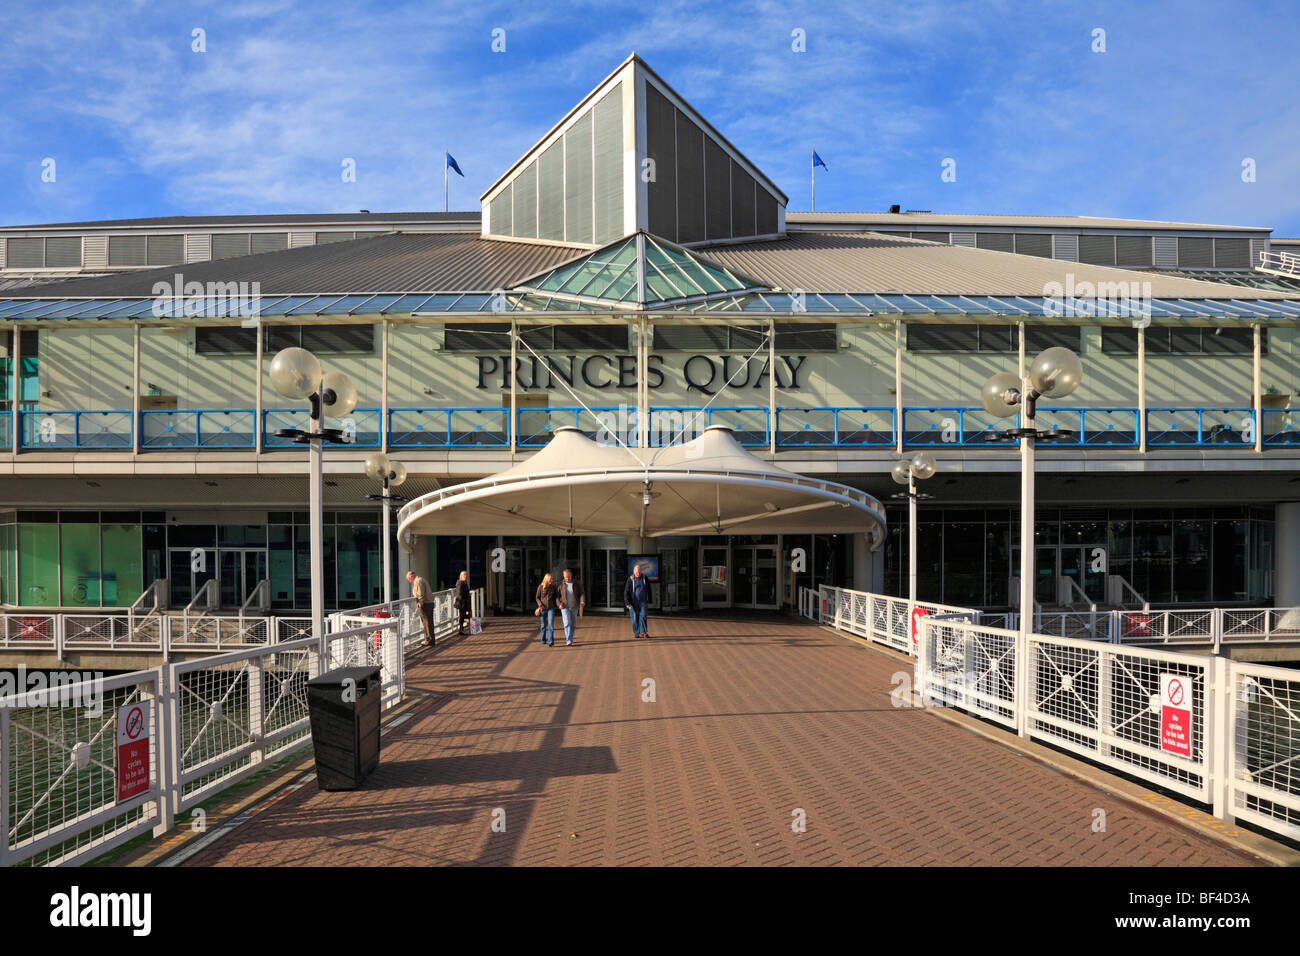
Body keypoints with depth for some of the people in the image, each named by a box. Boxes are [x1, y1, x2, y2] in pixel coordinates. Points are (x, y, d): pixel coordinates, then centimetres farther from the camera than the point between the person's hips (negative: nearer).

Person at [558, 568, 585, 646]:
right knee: (567, 624, -14)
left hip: (574, 607, 2)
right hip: (565, 607, -2)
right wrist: (559, 604, -11)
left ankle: (568, 639, 25)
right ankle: (569, 641, -19)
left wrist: (582, 601, -23)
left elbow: (581, 593, -3)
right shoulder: (561, 585, 1)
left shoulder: (577, 584, 2)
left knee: (573, 625, 9)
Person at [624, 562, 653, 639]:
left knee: (643, 616, -8)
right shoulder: (630, 580, -8)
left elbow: (648, 590, 9)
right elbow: (626, 592, -8)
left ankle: (643, 632, -6)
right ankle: (636, 633, 12)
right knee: (635, 618, 2)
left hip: (643, 602, 1)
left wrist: (649, 601, 8)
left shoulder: (645, 578, 0)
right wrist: (627, 603, -15)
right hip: (633, 602, -1)